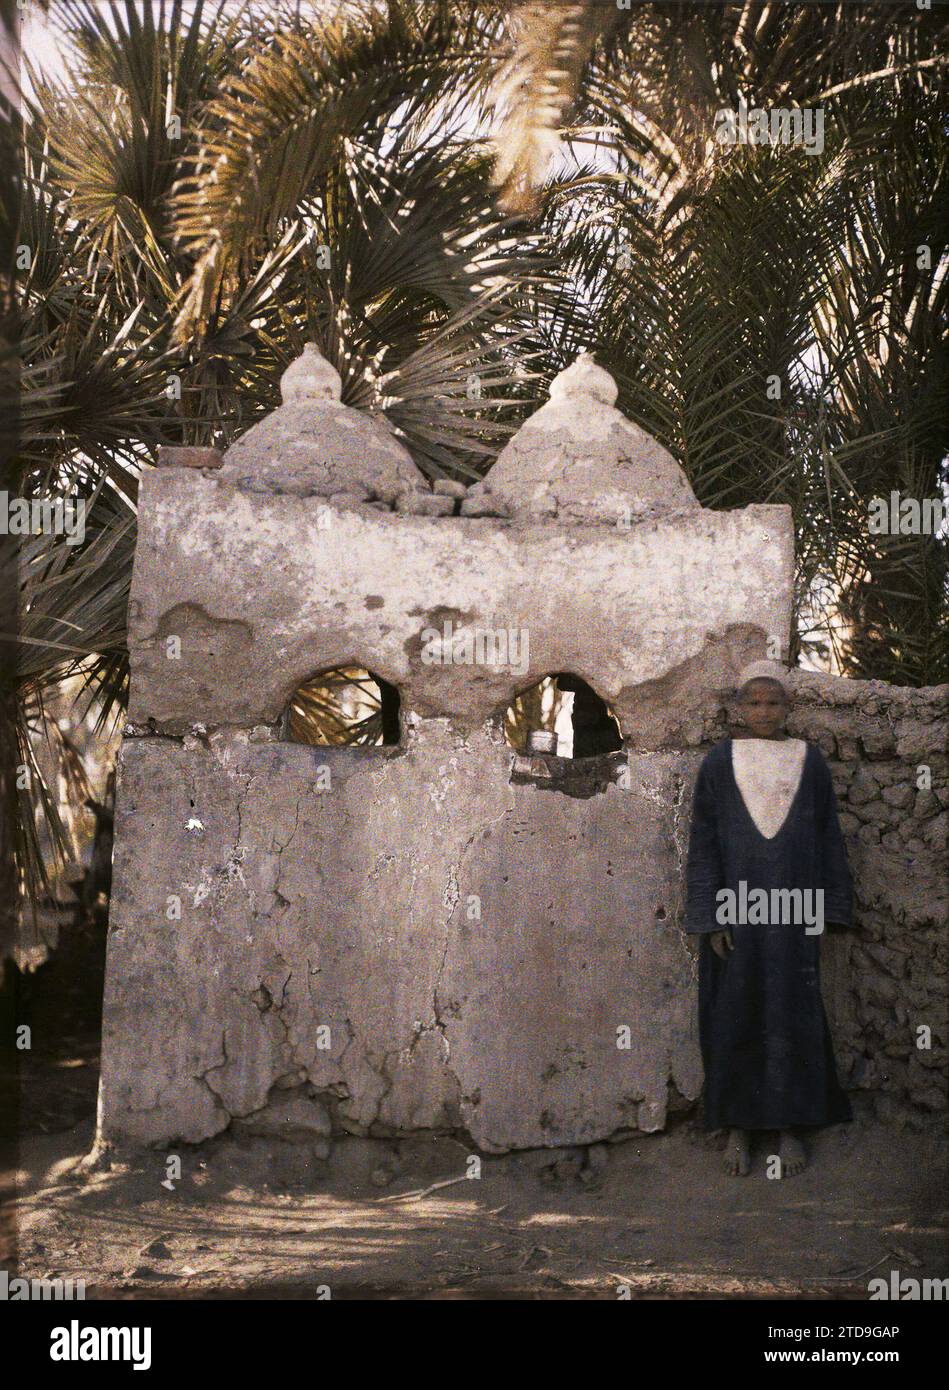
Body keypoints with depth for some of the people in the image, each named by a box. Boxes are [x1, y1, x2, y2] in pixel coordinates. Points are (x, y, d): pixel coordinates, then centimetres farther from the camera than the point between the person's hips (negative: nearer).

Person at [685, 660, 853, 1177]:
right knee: (733, 1015, 4)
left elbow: (828, 837, 7)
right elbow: (703, 842, -2)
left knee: (792, 1014, 4)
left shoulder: (810, 760, 3)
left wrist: (826, 912, 2)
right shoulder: (719, 762, -1)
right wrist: (711, 919, -8)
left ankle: (790, 1124, 17)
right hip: (734, 906, -1)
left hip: (790, 907, 1)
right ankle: (737, 1124, 16)